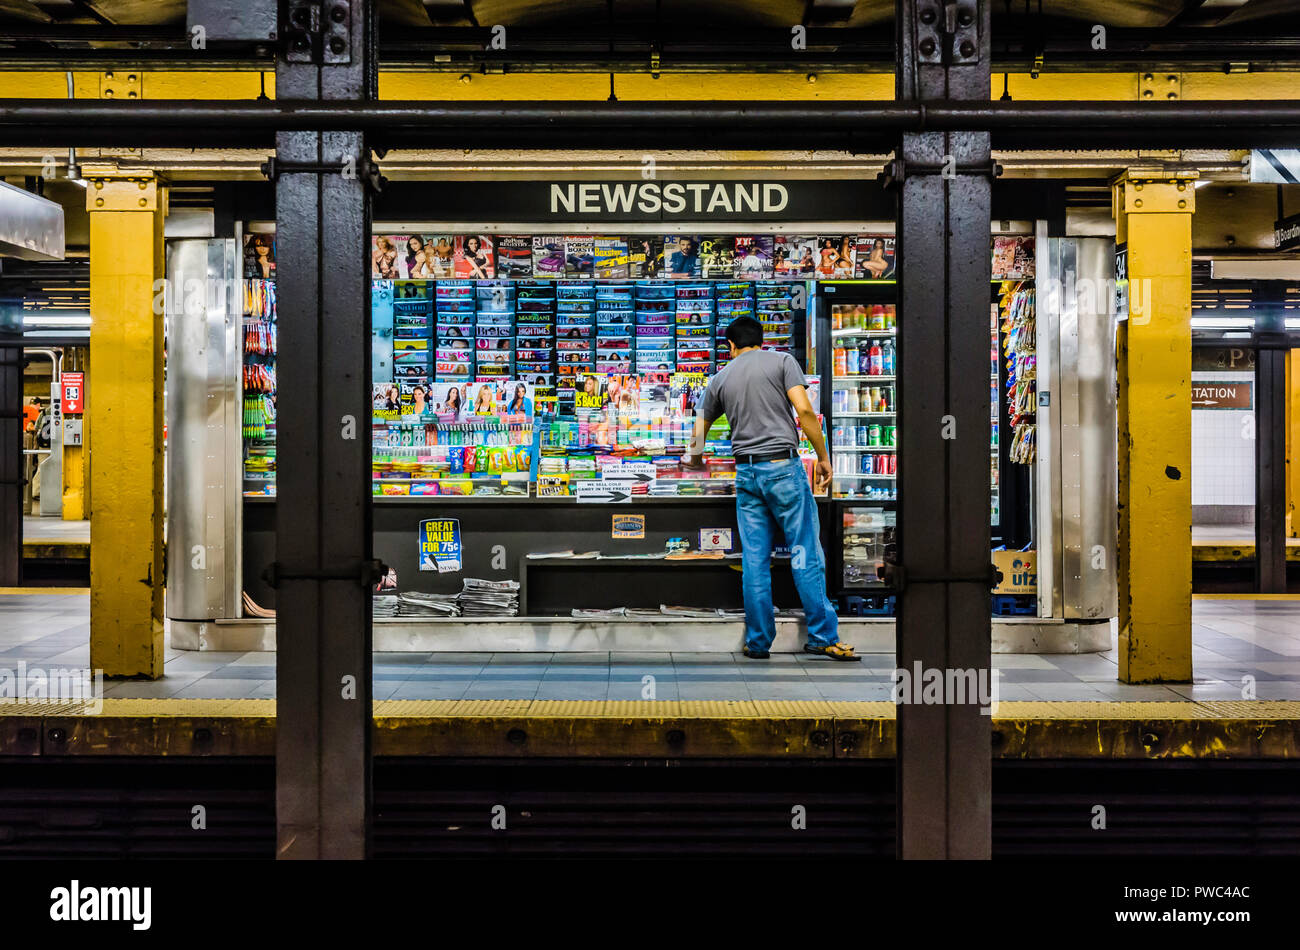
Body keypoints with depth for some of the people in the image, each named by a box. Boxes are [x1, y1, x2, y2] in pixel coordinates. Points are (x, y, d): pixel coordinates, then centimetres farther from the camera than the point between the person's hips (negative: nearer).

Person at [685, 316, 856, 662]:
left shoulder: (720, 378, 15)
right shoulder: (782, 361, 4)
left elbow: (699, 429, 24)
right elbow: (804, 410, -9)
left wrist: (695, 458, 44)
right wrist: (823, 457, -2)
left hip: (746, 472, 4)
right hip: (783, 466, -3)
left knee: (754, 560, 6)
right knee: (806, 553, 0)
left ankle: (758, 642, 9)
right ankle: (822, 636, 1)